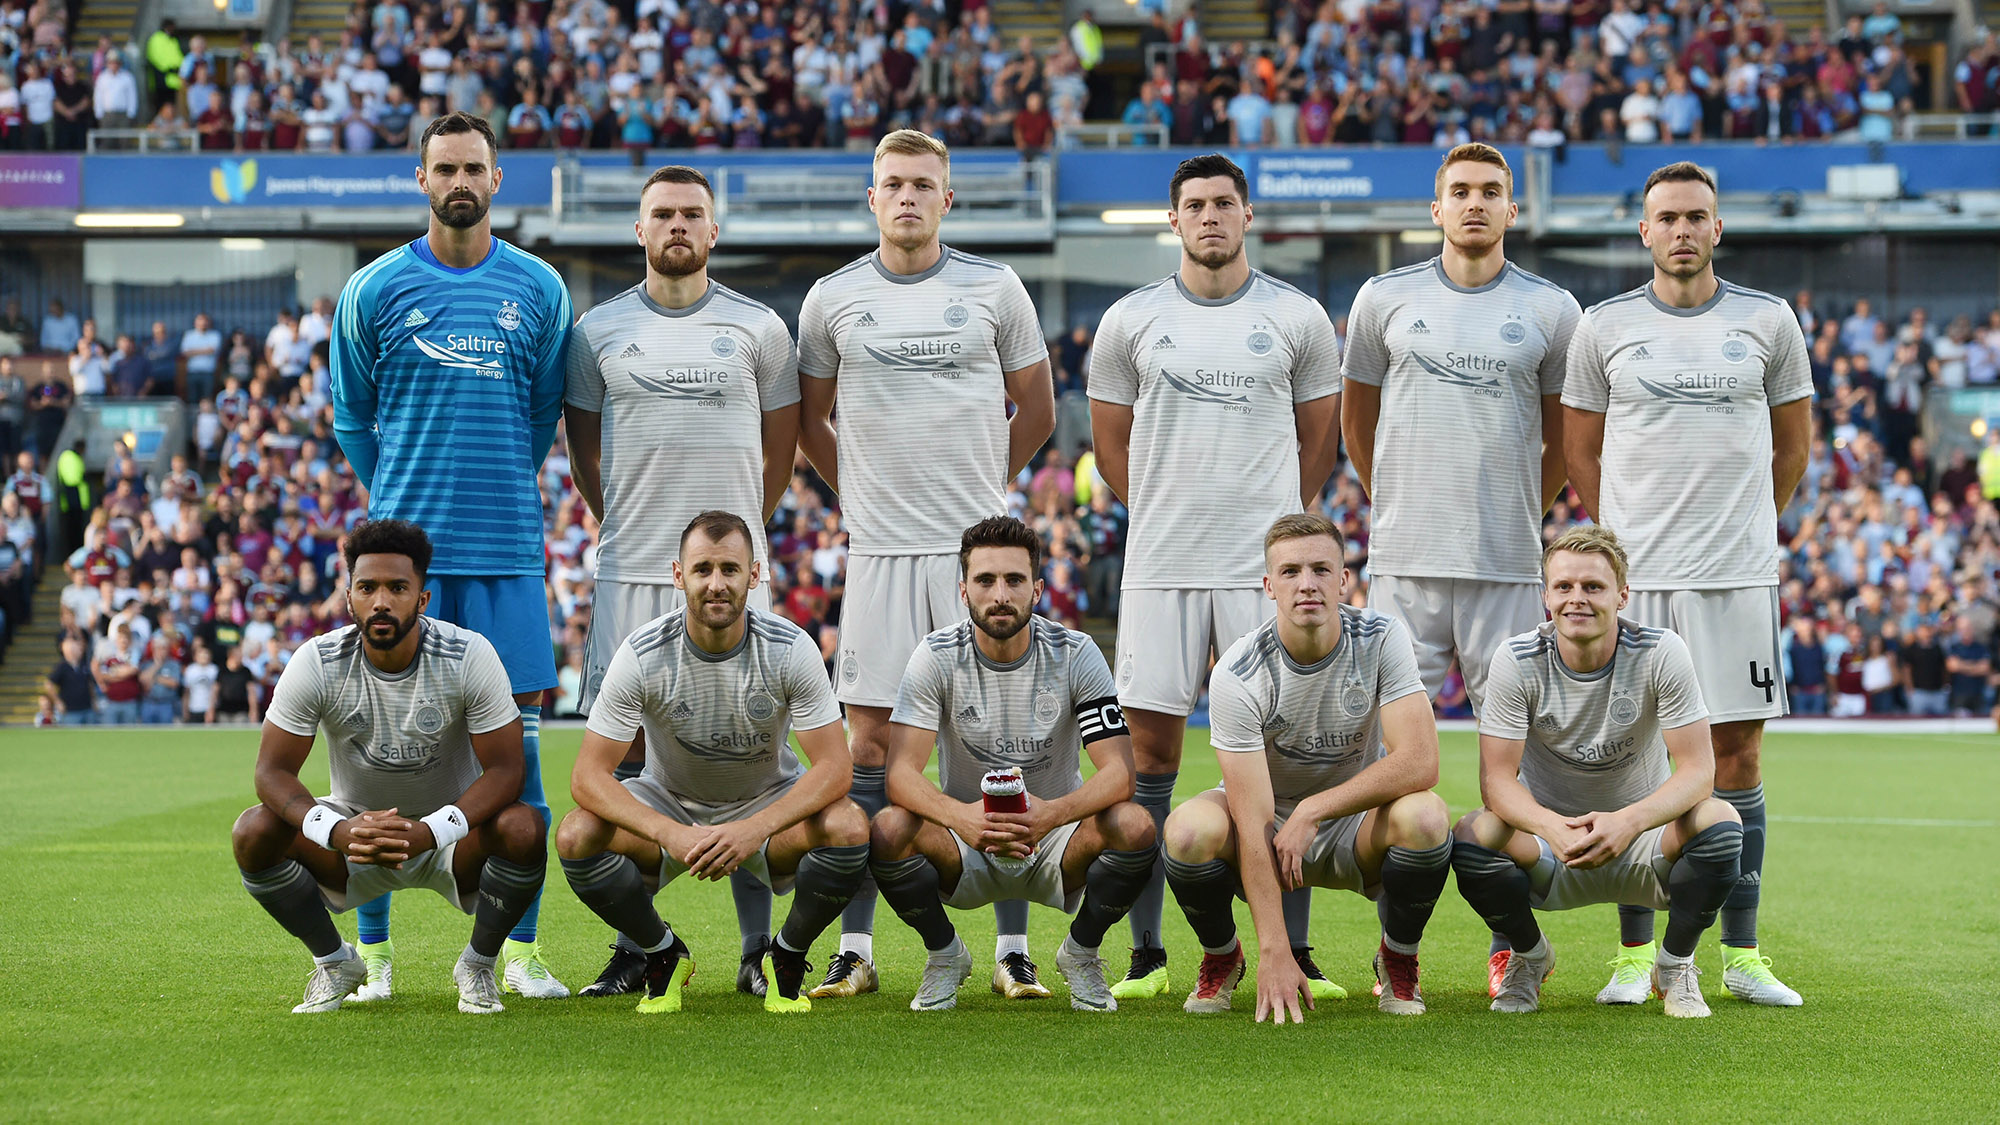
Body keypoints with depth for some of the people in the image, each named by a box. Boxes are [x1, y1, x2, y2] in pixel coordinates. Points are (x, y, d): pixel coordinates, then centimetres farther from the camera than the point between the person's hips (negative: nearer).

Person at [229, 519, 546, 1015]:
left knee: (523, 829, -33)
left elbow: (506, 769, -20)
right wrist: (337, 833, -36)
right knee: (255, 832, -25)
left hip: (450, 834, -1)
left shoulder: (469, 656, -19)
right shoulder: (317, 662, -16)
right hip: (352, 826, 1)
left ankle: (478, 963, -3)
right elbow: (273, 770, -16)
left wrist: (429, 832, -37)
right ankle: (334, 962, 1)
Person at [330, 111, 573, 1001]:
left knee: (515, 737, 1)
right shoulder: (373, 290, 3)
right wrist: (403, 502, 12)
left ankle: (520, 951, 9)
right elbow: (351, 418, 12)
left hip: (506, 549, 1)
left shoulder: (539, 290, 7)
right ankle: (372, 950, 8)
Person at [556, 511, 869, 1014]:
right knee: (577, 836, -29)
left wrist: (754, 829, -39)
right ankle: (664, 954, -1)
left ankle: (787, 957, -2)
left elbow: (834, 766, -22)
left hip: (770, 801, 0)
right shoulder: (642, 653, -21)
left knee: (849, 827, -31)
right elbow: (589, 774, -22)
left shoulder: (792, 648, -20)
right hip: (668, 801, 0)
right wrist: (671, 835, -39)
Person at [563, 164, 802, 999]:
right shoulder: (598, 331, 7)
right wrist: (620, 526, 13)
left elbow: (781, 446, 14)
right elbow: (583, 445, 17)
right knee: (627, 749, -1)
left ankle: (758, 949, 2)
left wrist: (739, 532, 11)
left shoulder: (758, 329, 6)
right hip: (631, 572, 1)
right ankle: (635, 947, 6)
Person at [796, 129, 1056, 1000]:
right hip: (879, 547, 1)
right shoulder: (833, 299, 6)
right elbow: (809, 418, 18)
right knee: (870, 746, 0)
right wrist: (860, 494, 12)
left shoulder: (994, 289, 4)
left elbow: (1036, 411, 13)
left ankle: (1014, 949, 4)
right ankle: (855, 949, 6)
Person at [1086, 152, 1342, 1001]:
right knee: (1151, 749, 0)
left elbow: (1318, 440, 14)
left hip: (1265, 566, -1)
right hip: (1160, 568, 1)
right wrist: (1170, 515, 11)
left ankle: (1295, 953, 5)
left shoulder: (1297, 318, 5)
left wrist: (1270, 520, 11)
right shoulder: (1130, 321, 5)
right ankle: (1147, 954, 7)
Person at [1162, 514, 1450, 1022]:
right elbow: (1253, 822, -26)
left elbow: (1419, 762, -25)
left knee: (1424, 816, -32)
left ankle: (1398, 960, -2)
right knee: (1189, 829, -32)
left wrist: (1312, 810, -28)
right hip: (1269, 829, -1)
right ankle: (1222, 957, 2)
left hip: (1356, 828, 1)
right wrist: (1274, 954, -33)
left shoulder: (1382, 638, -17)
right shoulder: (1237, 675, -22)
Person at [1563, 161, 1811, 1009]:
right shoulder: (1605, 327, 4)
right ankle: (1635, 952, 8)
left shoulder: (1768, 321, 5)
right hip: (1632, 575, 0)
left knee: (1737, 753, 3)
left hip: (1737, 573, 1)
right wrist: (1620, 536, 8)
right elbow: (1579, 447, 12)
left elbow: (1793, 439, 15)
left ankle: (1742, 953, 10)